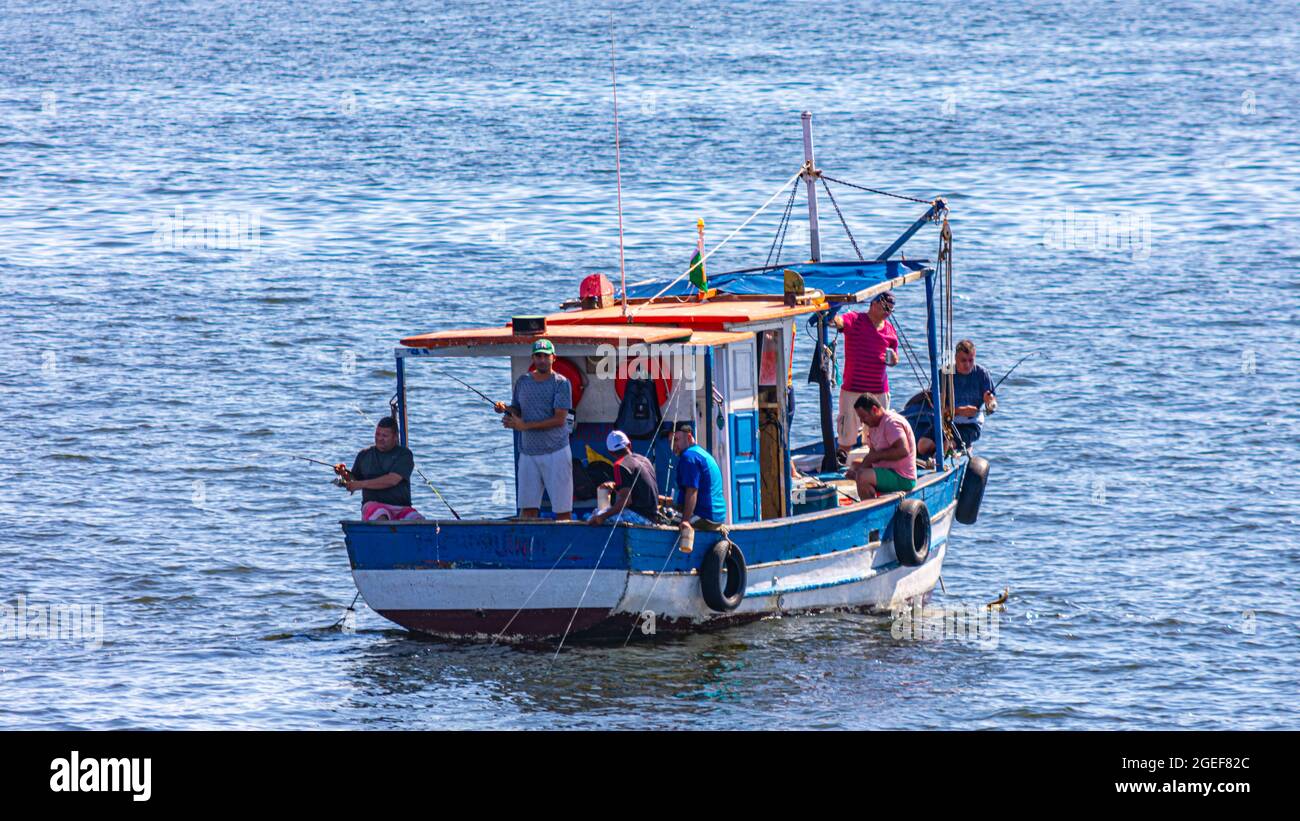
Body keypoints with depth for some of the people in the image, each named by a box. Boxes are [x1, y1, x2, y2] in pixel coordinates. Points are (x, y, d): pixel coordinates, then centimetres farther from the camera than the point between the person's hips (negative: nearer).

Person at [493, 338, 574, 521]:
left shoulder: (561, 383, -6)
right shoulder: (522, 381, 11)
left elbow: (559, 419, -13)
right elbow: (517, 411, 17)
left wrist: (525, 425, -16)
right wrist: (505, 409, -8)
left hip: (555, 452, -5)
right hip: (528, 452, 5)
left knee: (562, 508, -4)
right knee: (528, 507, 2)